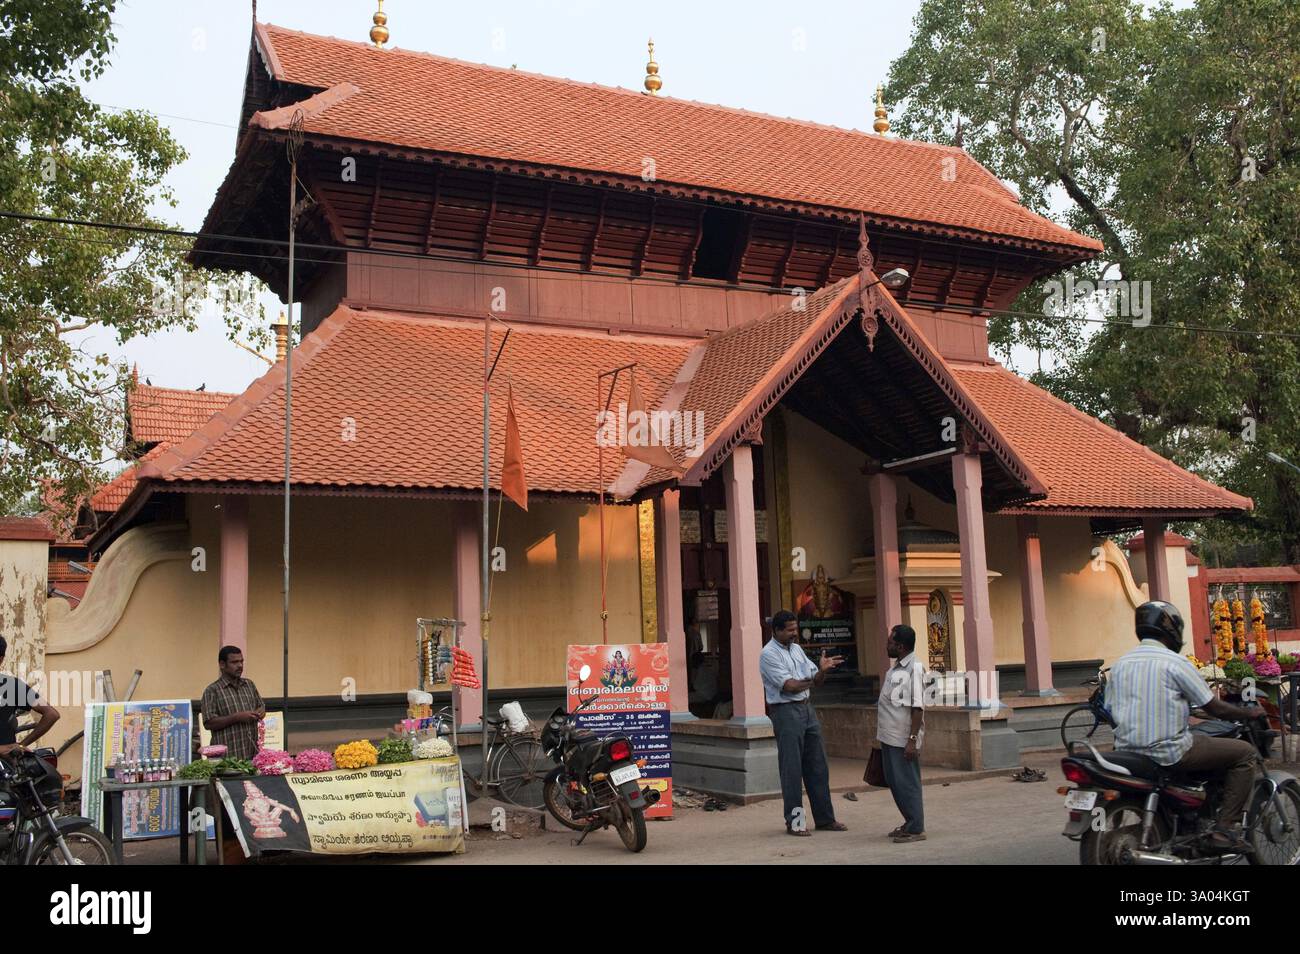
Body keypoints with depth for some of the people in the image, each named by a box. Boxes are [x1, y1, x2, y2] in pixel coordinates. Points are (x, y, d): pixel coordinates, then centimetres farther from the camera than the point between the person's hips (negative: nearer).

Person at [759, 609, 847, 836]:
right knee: (791, 769, -2)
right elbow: (790, 686, -17)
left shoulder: (797, 649, 14)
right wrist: (813, 678, -5)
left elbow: (817, 679, 12)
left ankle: (825, 818, 18)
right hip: (785, 712, -8)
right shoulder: (768, 654, -10)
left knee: (817, 766, 10)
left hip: (807, 709, 8)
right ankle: (794, 821, 7)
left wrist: (823, 670, -9)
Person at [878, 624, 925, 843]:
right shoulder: (896, 667, 12)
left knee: (907, 784, -1)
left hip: (903, 740, -9)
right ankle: (910, 822, 28)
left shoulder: (915, 669, -15)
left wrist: (912, 739, -21)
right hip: (890, 736, 9)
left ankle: (916, 829, 10)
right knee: (894, 782, 16)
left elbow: (917, 707, -19)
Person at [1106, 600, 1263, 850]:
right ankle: (1225, 828, 1)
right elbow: (1216, 709, -5)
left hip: (1128, 747, 7)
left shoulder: (1120, 663, 8)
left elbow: (1110, 710, 13)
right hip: (1169, 752, -7)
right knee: (1245, 752, 5)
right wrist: (1250, 713, 12)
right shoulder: (1175, 663, -9)